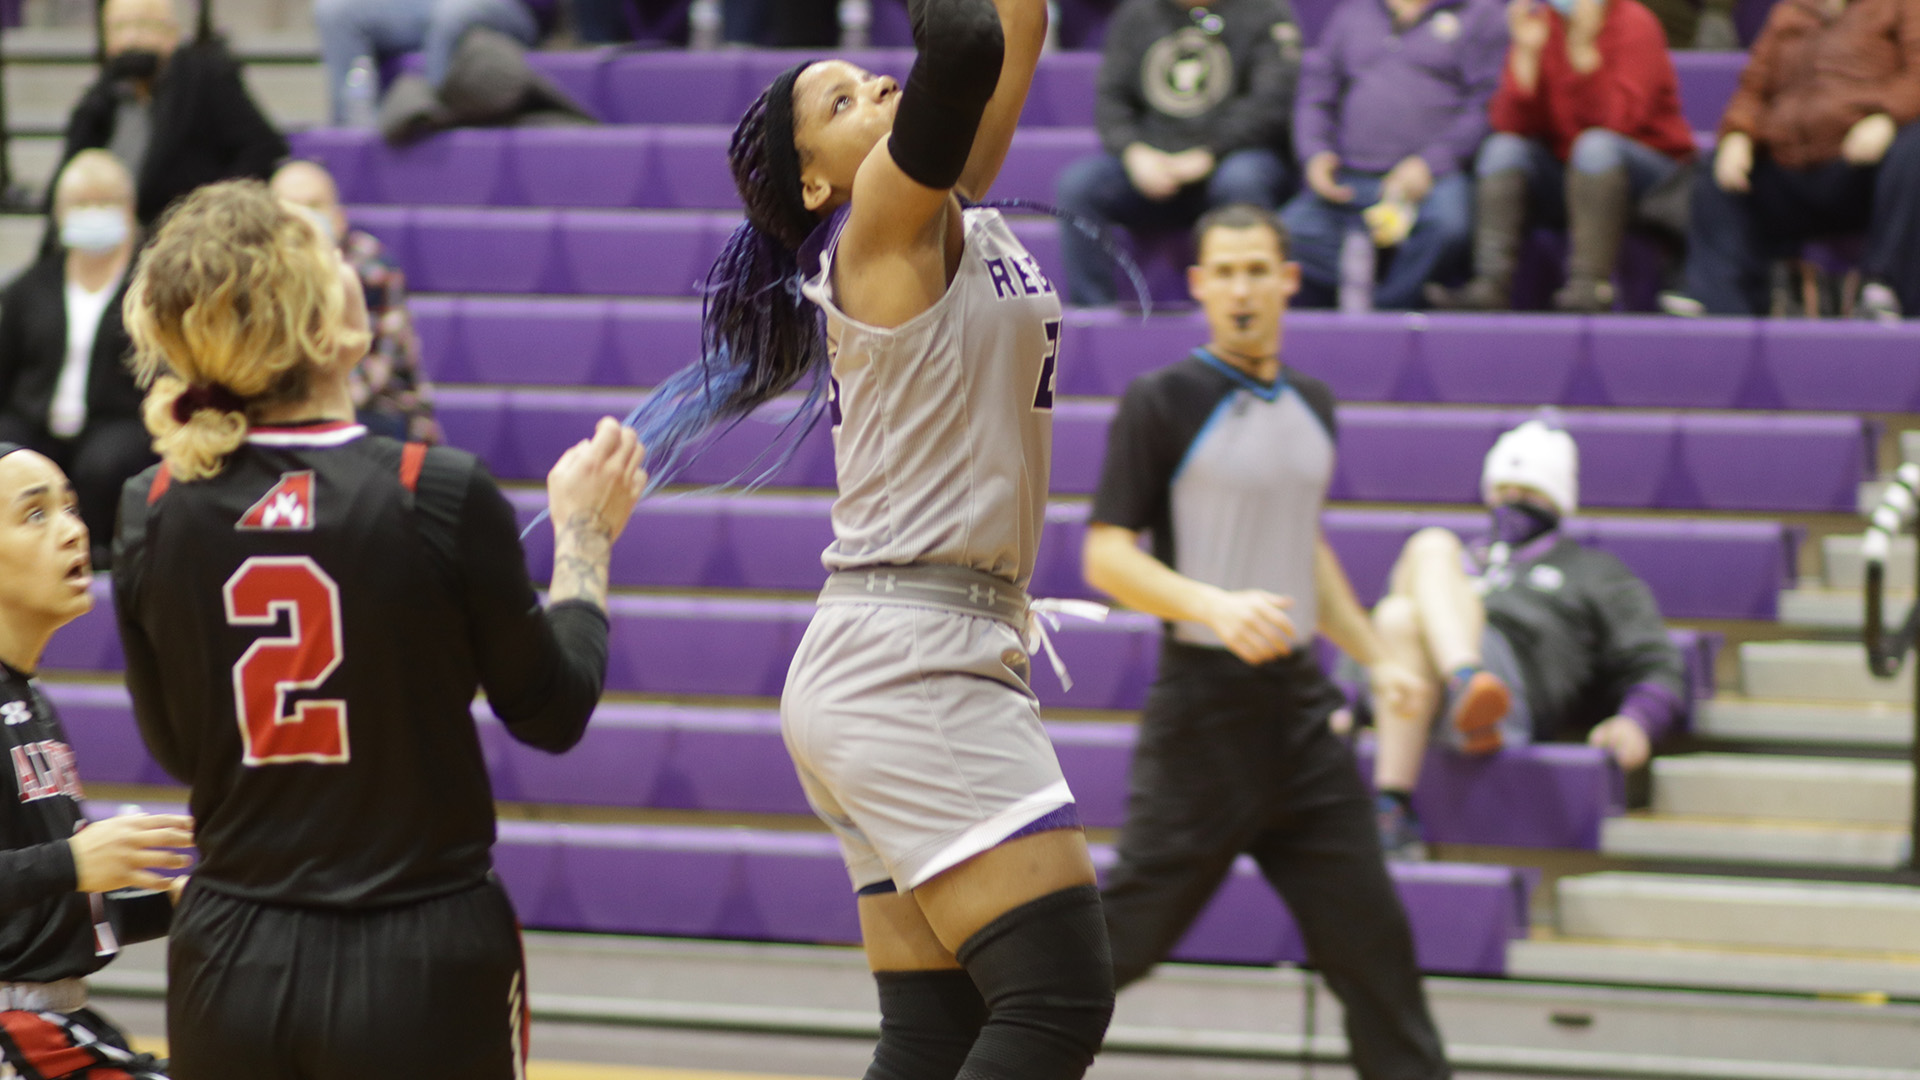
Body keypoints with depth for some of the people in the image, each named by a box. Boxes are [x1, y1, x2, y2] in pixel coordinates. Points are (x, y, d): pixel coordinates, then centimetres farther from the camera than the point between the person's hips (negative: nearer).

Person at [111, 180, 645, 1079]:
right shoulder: (440, 496, -14)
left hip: (234, 967, 3)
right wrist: (584, 538, 14)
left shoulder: (151, 517, -5)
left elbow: (174, 746, 9)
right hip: (422, 970, -3)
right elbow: (552, 714, -1)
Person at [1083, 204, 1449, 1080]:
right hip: (1204, 703, -6)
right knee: (1129, 930, -4)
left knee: (1369, 930, 6)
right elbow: (1107, 556, -11)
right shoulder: (1161, 402, -8)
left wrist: (1373, 655, 21)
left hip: (1299, 702, 6)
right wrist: (1216, 607, -25)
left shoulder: (1310, 406, 12)